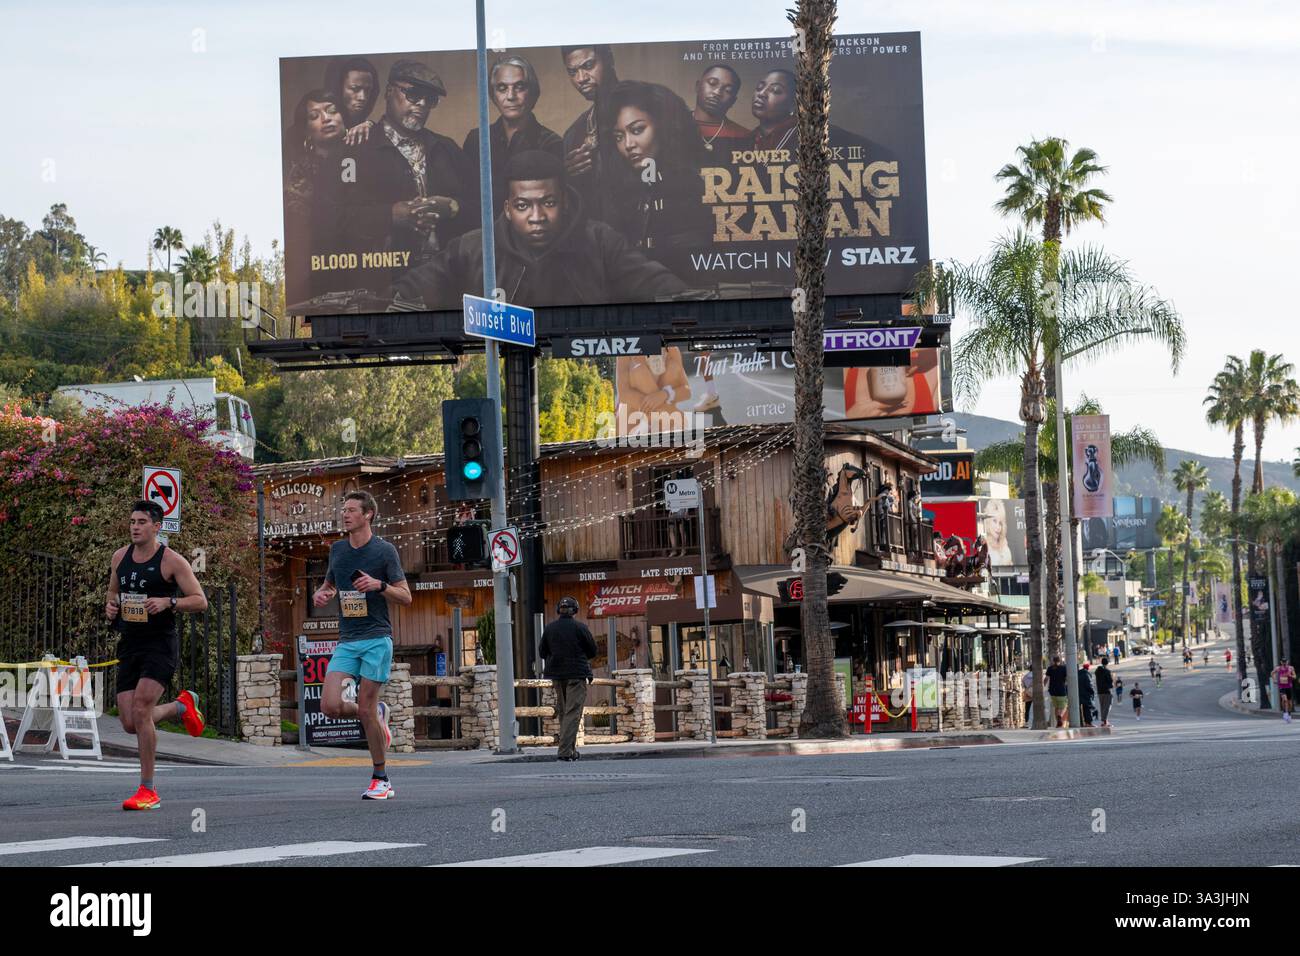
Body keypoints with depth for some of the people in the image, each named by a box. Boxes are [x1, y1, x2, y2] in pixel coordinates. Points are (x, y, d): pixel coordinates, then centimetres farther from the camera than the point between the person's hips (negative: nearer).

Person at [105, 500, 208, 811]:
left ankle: (148, 791, -10)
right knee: (129, 723, 1)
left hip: (160, 645, -6)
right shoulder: (120, 557, 9)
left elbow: (201, 601, -7)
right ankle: (182, 706, 33)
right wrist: (110, 605, 4)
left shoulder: (171, 561, -7)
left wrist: (168, 602, -23)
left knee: (141, 710, -21)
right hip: (129, 645, 6)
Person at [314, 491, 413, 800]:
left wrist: (379, 585, -17)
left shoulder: (384, 550, -2)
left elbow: (406, 597, -1)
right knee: (330, 706, -12)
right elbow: (330, 584, 28)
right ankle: (377, 714, 20)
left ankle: (381, 780, 6)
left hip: (376, 638, -5)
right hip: (347, 642, 5)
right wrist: (321, 594, 5)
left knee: (366, 710, -8)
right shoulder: (337, 550, 13)